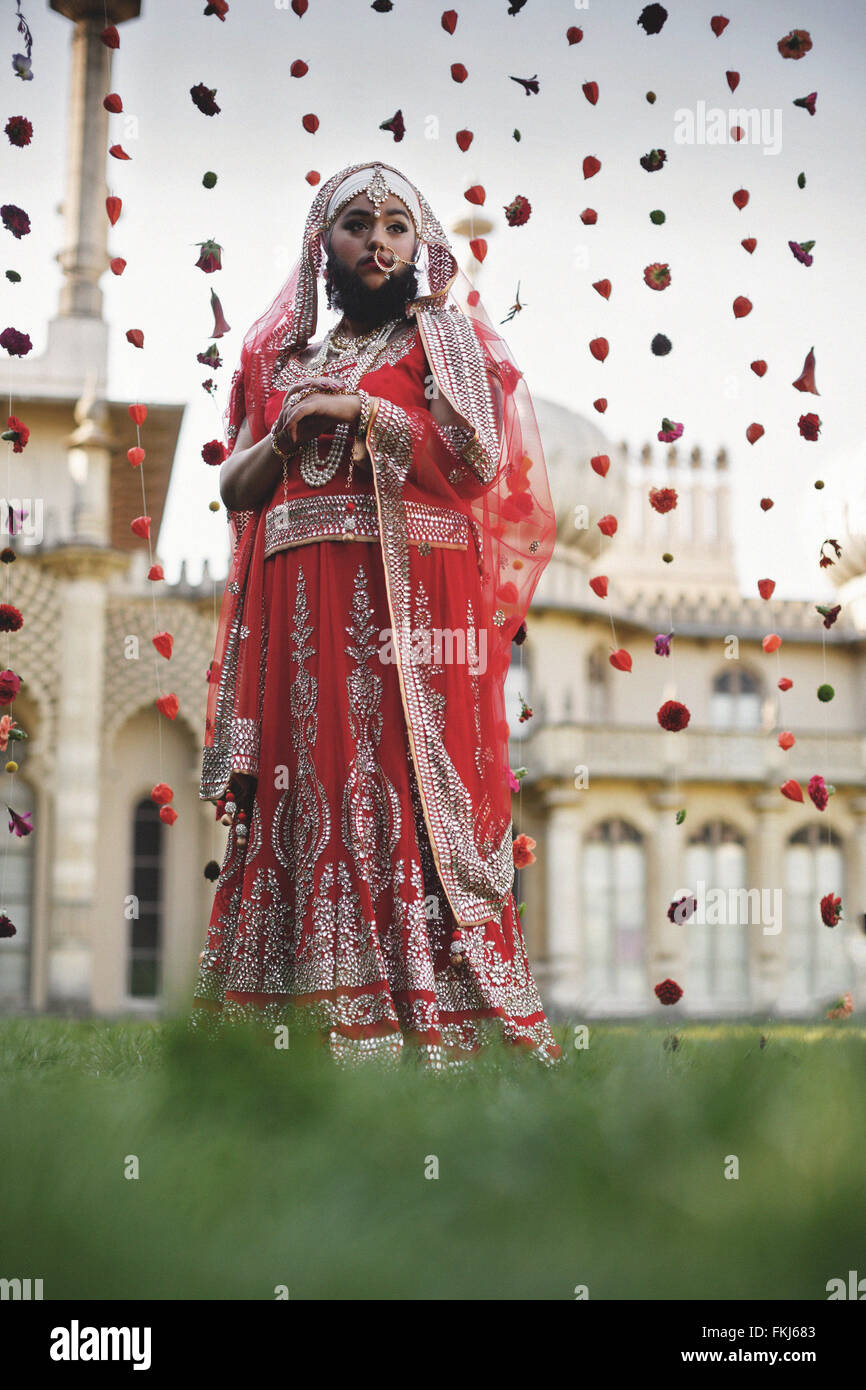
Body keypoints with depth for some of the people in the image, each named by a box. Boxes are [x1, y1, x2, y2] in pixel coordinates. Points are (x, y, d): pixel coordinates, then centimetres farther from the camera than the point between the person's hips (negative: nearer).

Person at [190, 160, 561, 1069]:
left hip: (410, 601, -4)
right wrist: (288, 426, -1)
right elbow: (236, 488, 17)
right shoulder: (282, 360, 22)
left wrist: (361, 410, -6)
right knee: (303, 791, -2)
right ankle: (303, 1008, 0)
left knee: (405, 788, -12)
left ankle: (433, 1019, -11)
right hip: (299, 612, 4)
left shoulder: (442, 336, 10)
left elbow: (478, 458, -4)